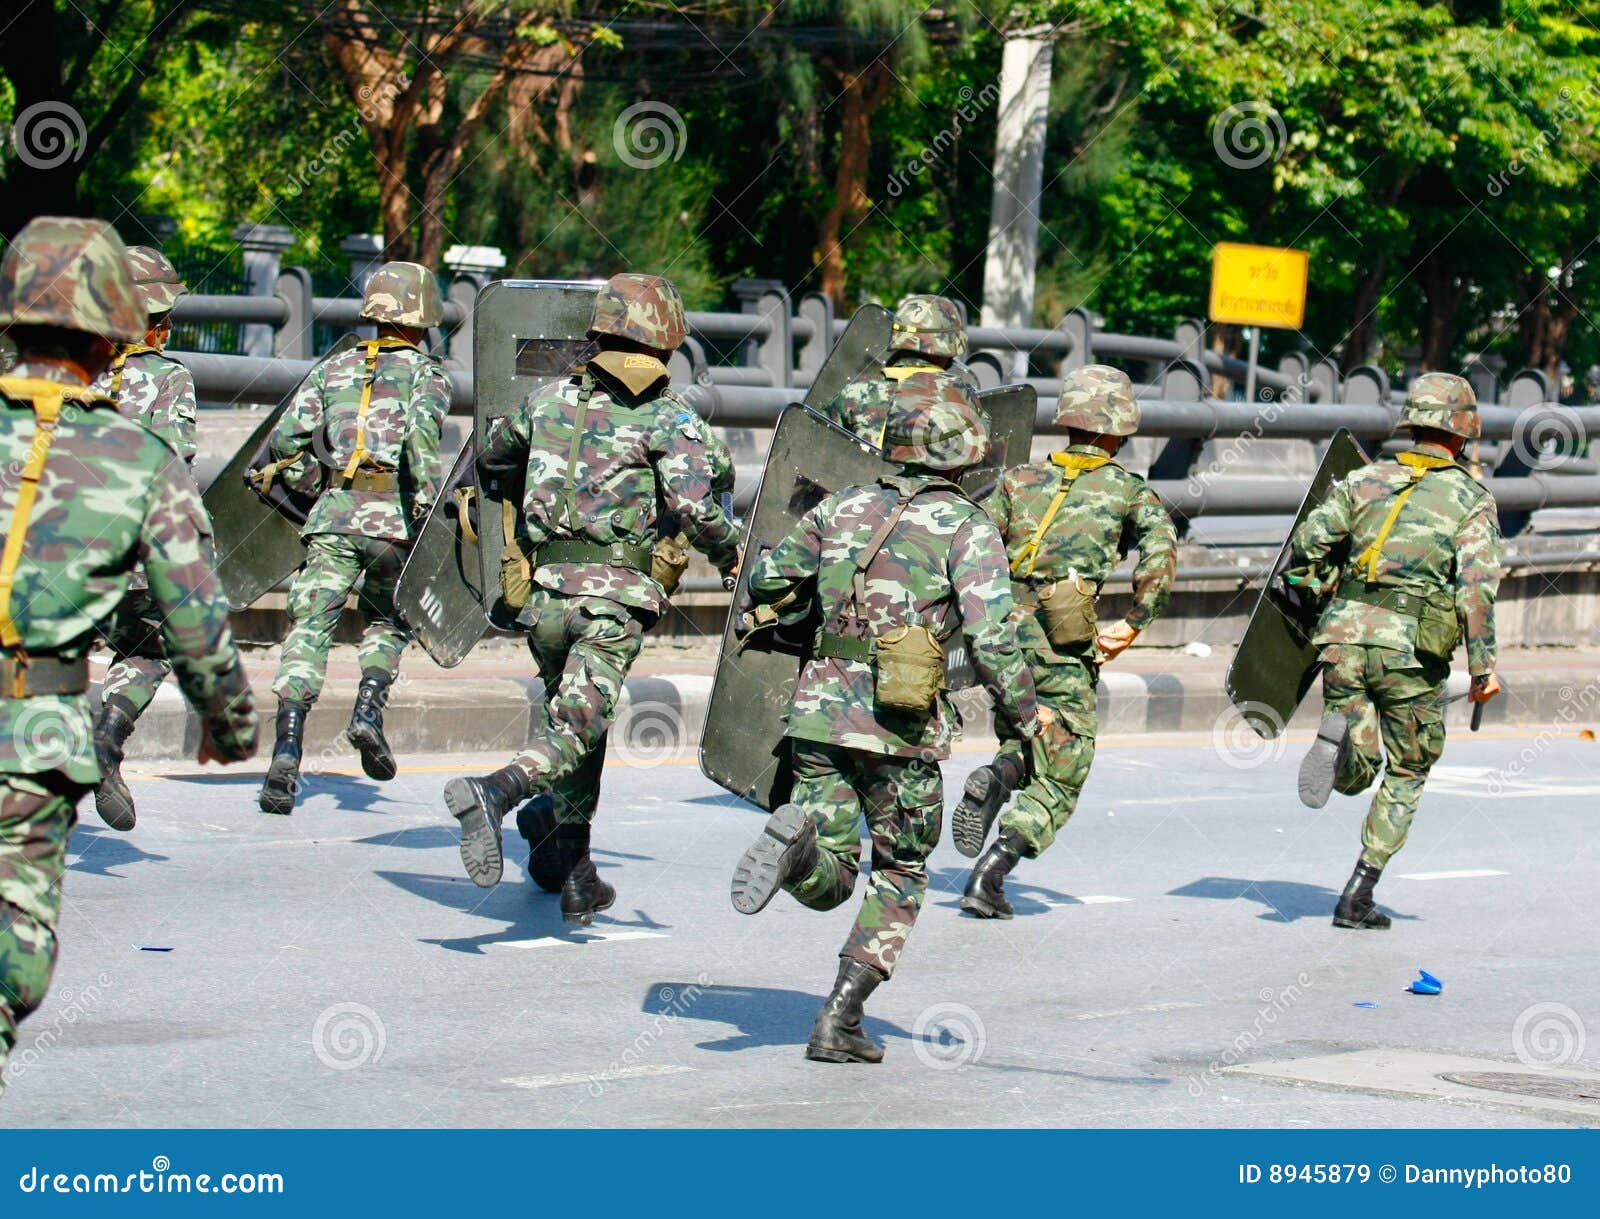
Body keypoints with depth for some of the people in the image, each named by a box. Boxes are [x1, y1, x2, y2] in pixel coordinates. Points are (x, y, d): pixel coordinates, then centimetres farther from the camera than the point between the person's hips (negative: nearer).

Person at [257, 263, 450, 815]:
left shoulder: (334, 368, 18)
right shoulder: (426, 371, 9)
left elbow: (286, 438, 10)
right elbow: (423, 426, -12)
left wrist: (309, 477, 27)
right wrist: (428, 490, -16)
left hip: (333, 514, 1)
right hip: (393, 518, -1)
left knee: (310, 628, -5)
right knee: (388, 622, 22)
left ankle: (287, 748, -20)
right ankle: (368, 708, -2)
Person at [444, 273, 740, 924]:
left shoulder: (548, 398, 12)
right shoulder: (668, 416, -1)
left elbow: (492, 461, 28)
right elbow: (694, 506, -11)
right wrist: (730, 553, 8)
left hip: (545, 589, 5)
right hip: (615, 595, -5)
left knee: (566, 711, 19)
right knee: (575, 730, -10)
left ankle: (578, 878, 20)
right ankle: (493, 793, -38)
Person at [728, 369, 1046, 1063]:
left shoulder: (845, 506, 11)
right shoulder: (967, 526, -2)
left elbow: (767, 583, 17)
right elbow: (990, 638, -12)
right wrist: (1023, 714, 0)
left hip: (823, 707, 3)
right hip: (902, 721, -3)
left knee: (828, 883, 12)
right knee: (900, 875, 16)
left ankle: (797, 841, -24)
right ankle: (840, 1020, 4)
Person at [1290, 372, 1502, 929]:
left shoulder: (1365, 480, 12)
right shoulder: (1472, 498, 3)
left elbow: (1308, 544, 4)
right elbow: (1477, 584, -9)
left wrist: (1322, 593, 19)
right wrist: (1483, 666, -7)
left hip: (1345, 637, 3)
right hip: (1412, 651, -2)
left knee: (1355, 776, 13)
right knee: (1405, 778, 15)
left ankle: (1338, 737, -23)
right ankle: (1358, 896, 8)